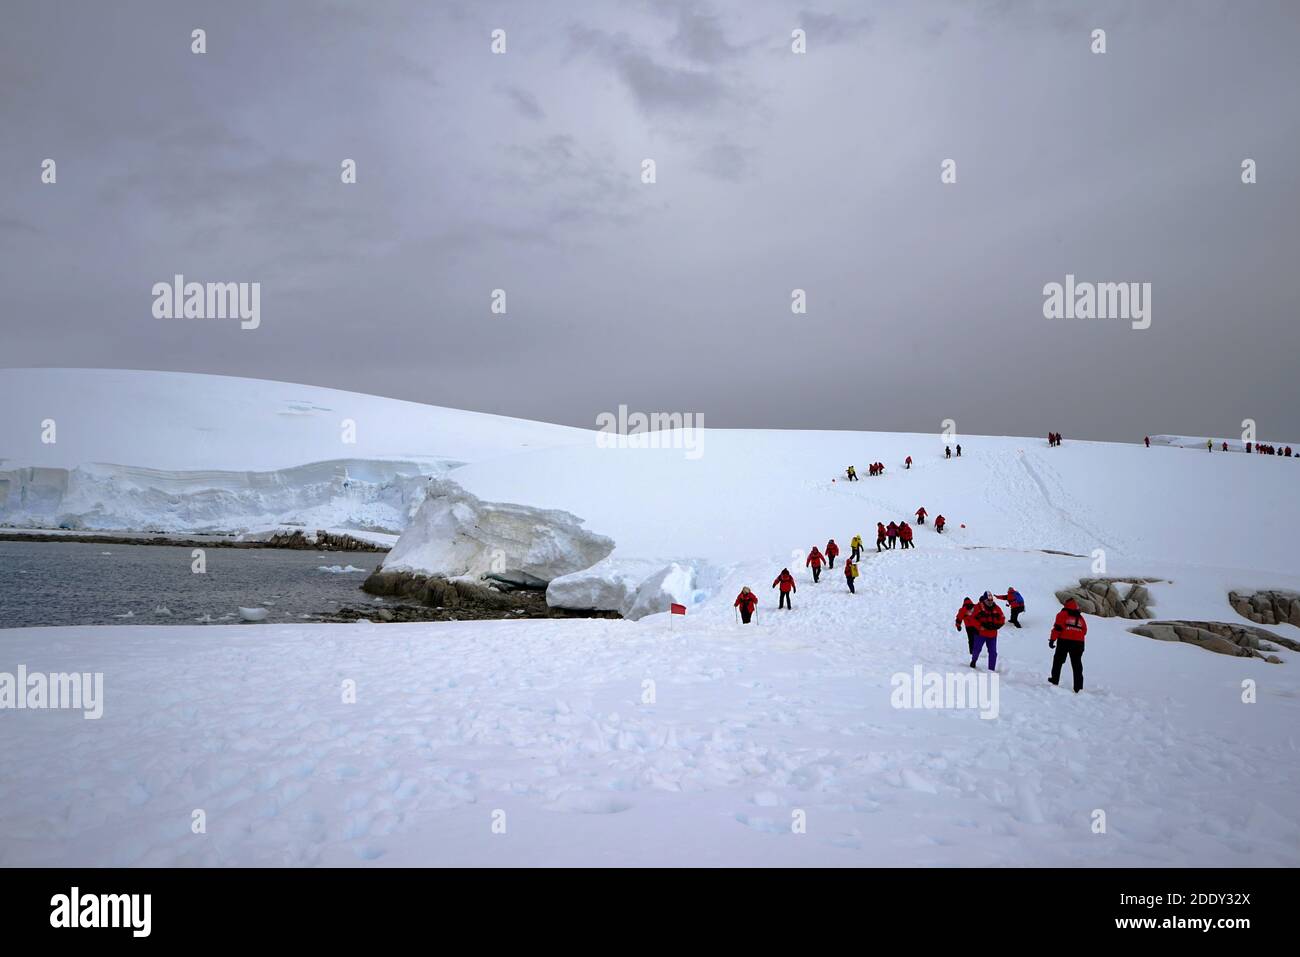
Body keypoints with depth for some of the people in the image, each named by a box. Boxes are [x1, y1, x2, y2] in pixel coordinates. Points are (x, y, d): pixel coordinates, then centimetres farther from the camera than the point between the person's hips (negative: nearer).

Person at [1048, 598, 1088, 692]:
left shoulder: (1062, 614, 0)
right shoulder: (1080, 617, 14)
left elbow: (1057, 627, -8)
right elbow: (1084, 631, 12)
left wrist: (1052, 639, -7)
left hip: (1064, 641, -4)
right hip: (1078, 643, 4)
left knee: (1058, 661, 14)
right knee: (1077, 665, 6)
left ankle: (1055, 680, 16)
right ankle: (1078, 687, 3)